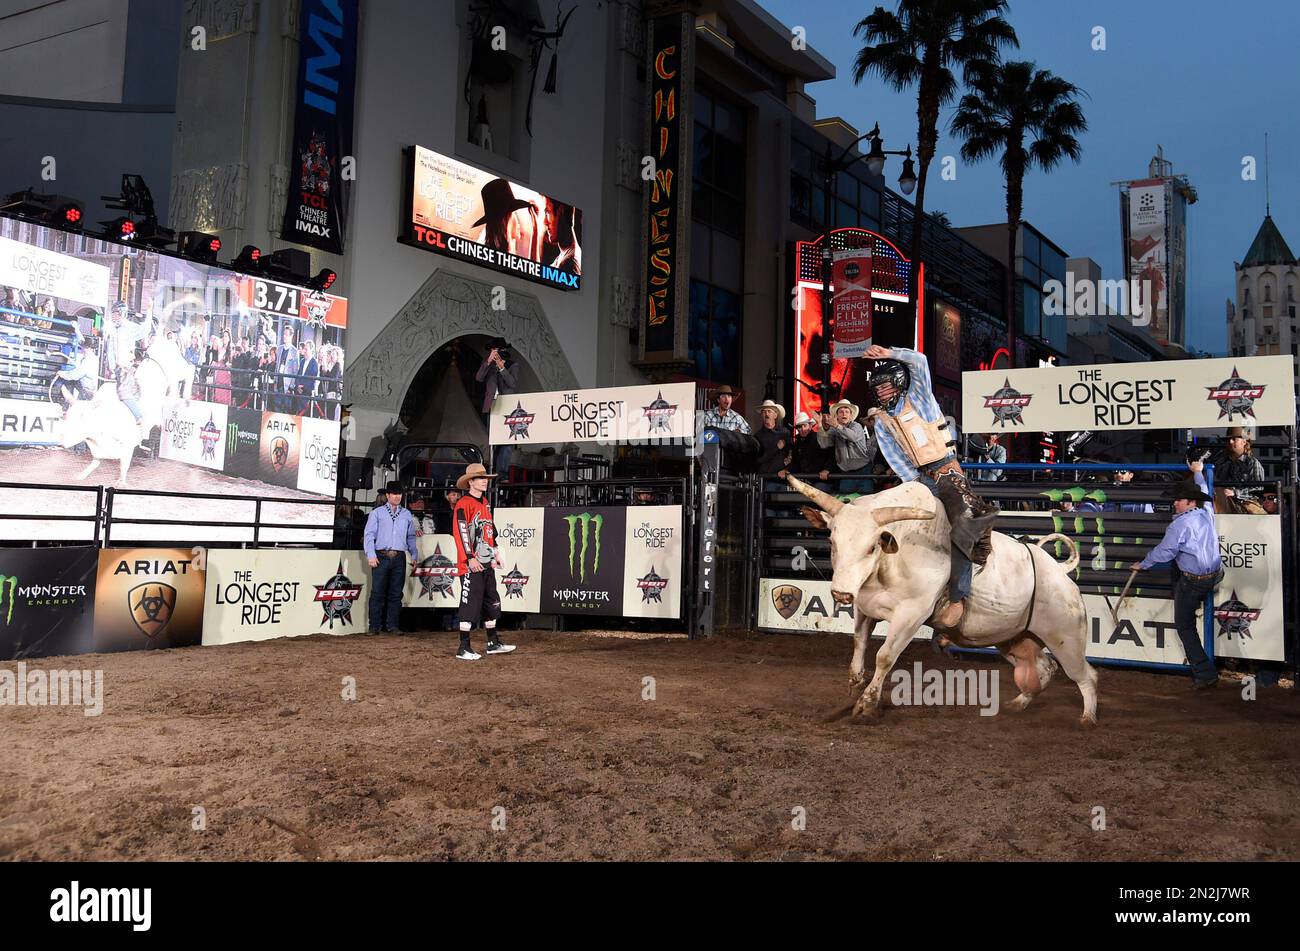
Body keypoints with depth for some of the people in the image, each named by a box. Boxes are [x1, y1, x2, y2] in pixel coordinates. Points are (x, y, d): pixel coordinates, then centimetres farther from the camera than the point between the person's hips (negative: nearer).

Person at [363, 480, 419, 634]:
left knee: (396, 593, 3)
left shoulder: (407, 514, 18)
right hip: (381, 557, -3)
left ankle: (392, 625, 8)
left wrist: (414, 555, 13)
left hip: (399, 558, 3)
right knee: (377, 592, -5)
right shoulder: (377, 513, 9)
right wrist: (371, 555, -7)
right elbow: (369, 534, 3)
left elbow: (411, 536, 21)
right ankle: (375, 626, -1)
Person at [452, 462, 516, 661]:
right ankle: (464, 648, -1)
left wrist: (495, 553, 23)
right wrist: (470, 559, -21)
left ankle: (493, 643, 27)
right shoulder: (463, 505, -12)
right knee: (470, 604, -7)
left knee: (491, 602, 16)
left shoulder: (484, 503, 17)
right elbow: (460, 533, -17)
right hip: (471, 565, -9)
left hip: (487, 563, 9)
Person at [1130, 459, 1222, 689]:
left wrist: (1143, 565, 2)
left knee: (1184, 626, 3)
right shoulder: (1207, 511, 0)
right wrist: (1198, 472, 39)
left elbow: (1163, 552, -14)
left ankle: (1205, 674, 0)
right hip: (1214, 575, 8)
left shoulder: (1181, 524, -21)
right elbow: (1203, 492, 22)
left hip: (1193, 582, -8)